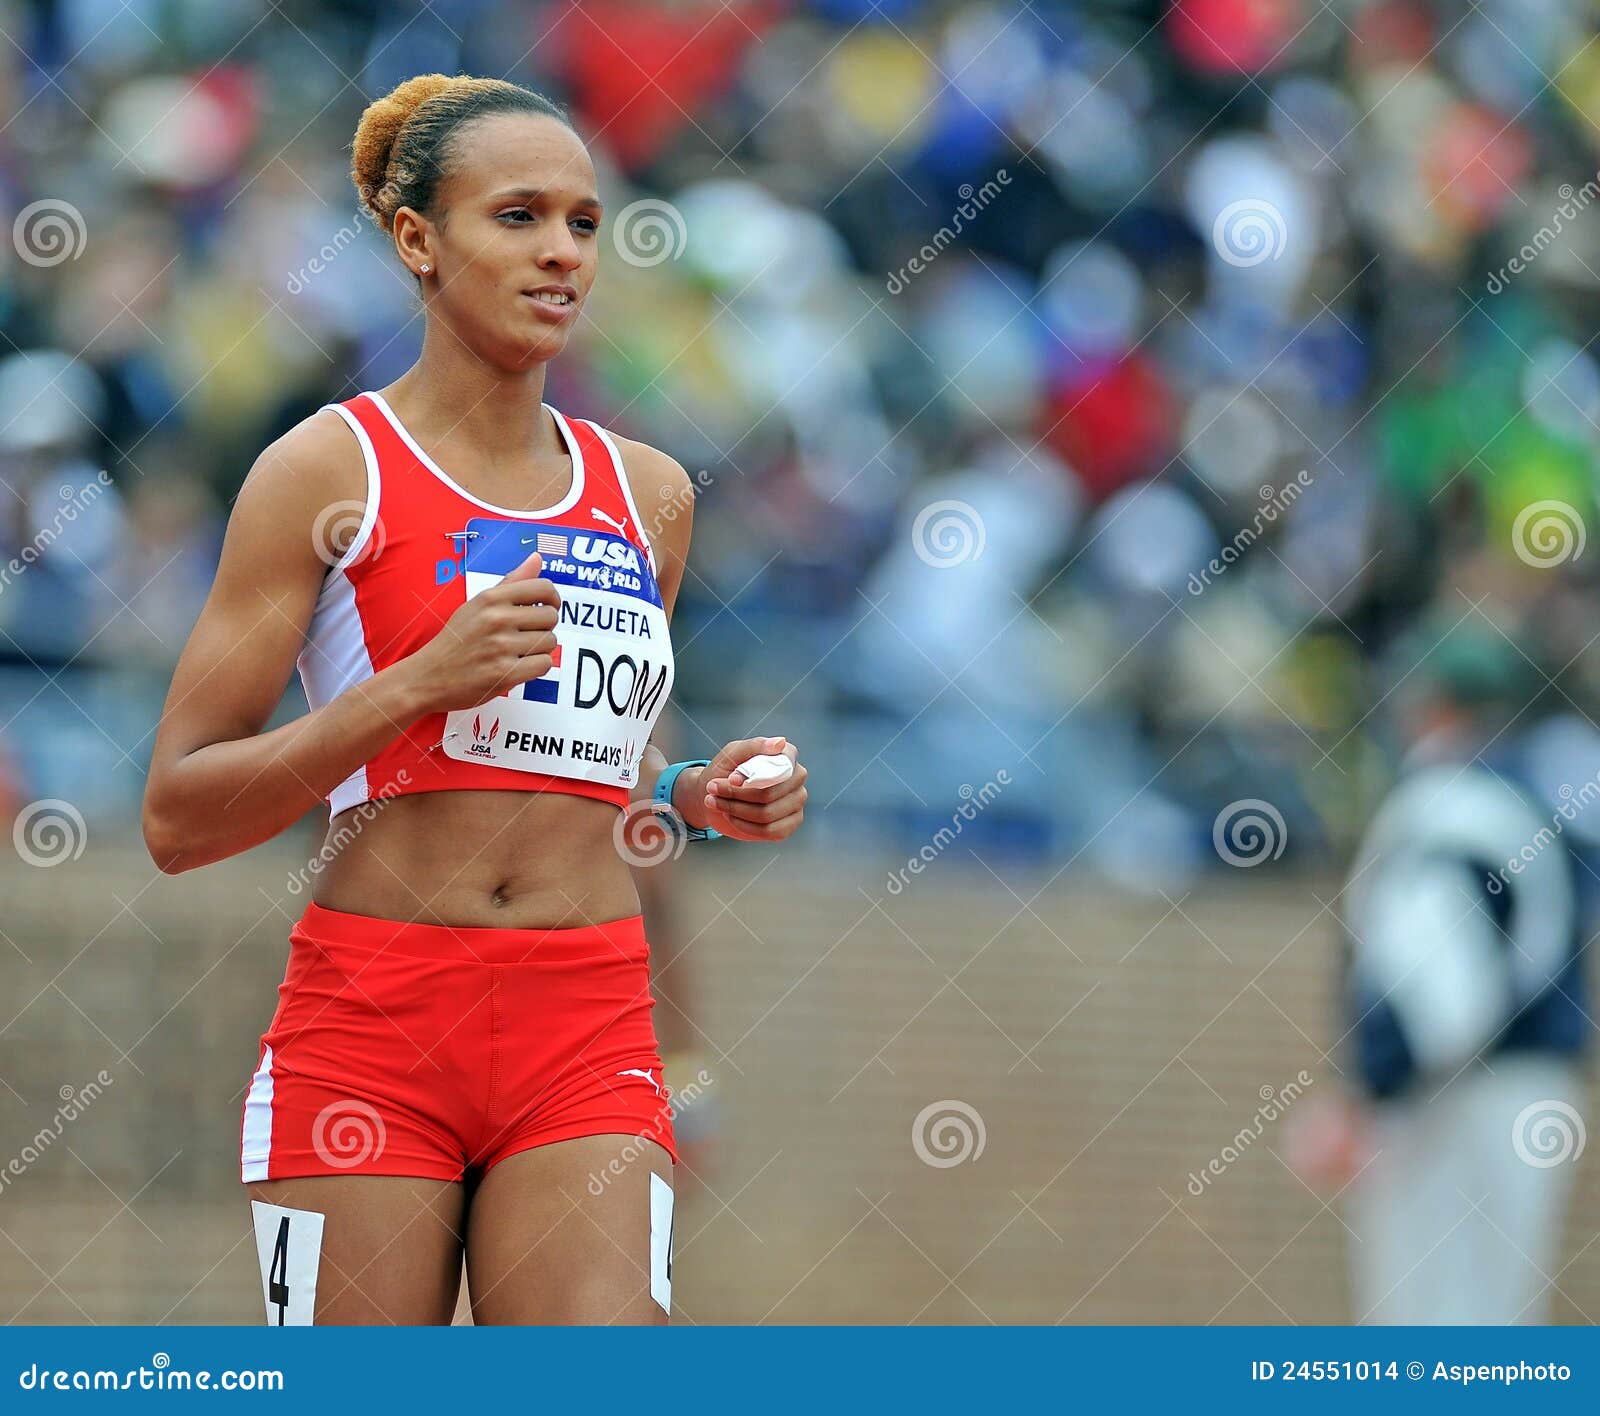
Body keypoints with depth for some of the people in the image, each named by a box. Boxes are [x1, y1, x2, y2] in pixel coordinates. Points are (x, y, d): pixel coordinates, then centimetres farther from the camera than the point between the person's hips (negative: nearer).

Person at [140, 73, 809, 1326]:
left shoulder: (649, 495, 13)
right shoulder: (329, 469, -1)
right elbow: (178, 820, -6)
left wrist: (692, 800, 6)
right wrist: (420, 679, -15)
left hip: (587, 1043, 3)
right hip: (369, 1024, -3)